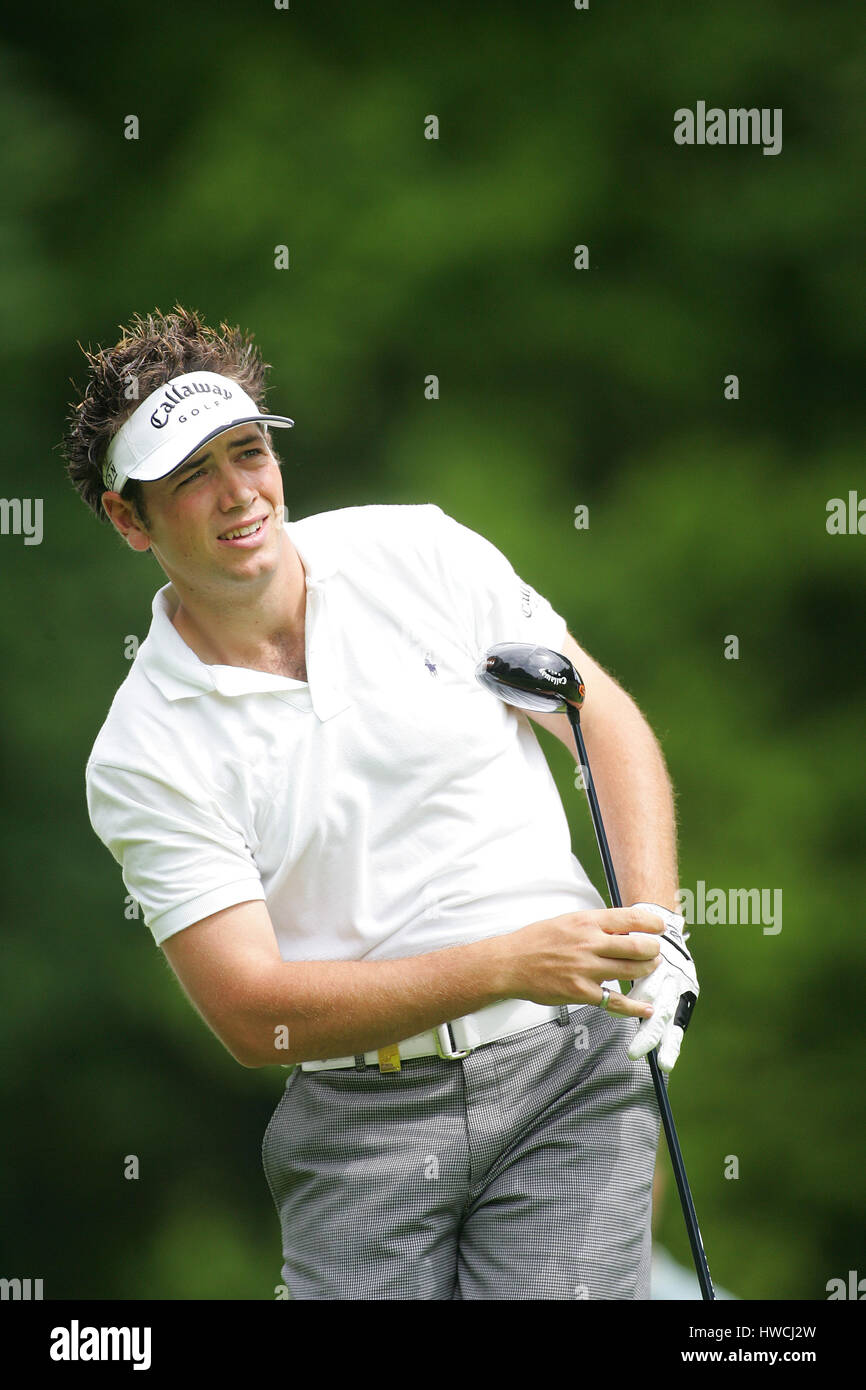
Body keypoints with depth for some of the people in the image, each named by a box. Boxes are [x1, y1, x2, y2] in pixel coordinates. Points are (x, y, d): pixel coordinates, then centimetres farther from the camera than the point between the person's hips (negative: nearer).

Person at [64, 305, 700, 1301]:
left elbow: (605, 718, 12)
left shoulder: (424, 554, 3)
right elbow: (252, 1014, -11)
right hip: (359, 1119, 0)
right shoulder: (142, 759, -4)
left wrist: (656, 933, -4)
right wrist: (510, 966, -20)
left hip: (566, 1072, 0)